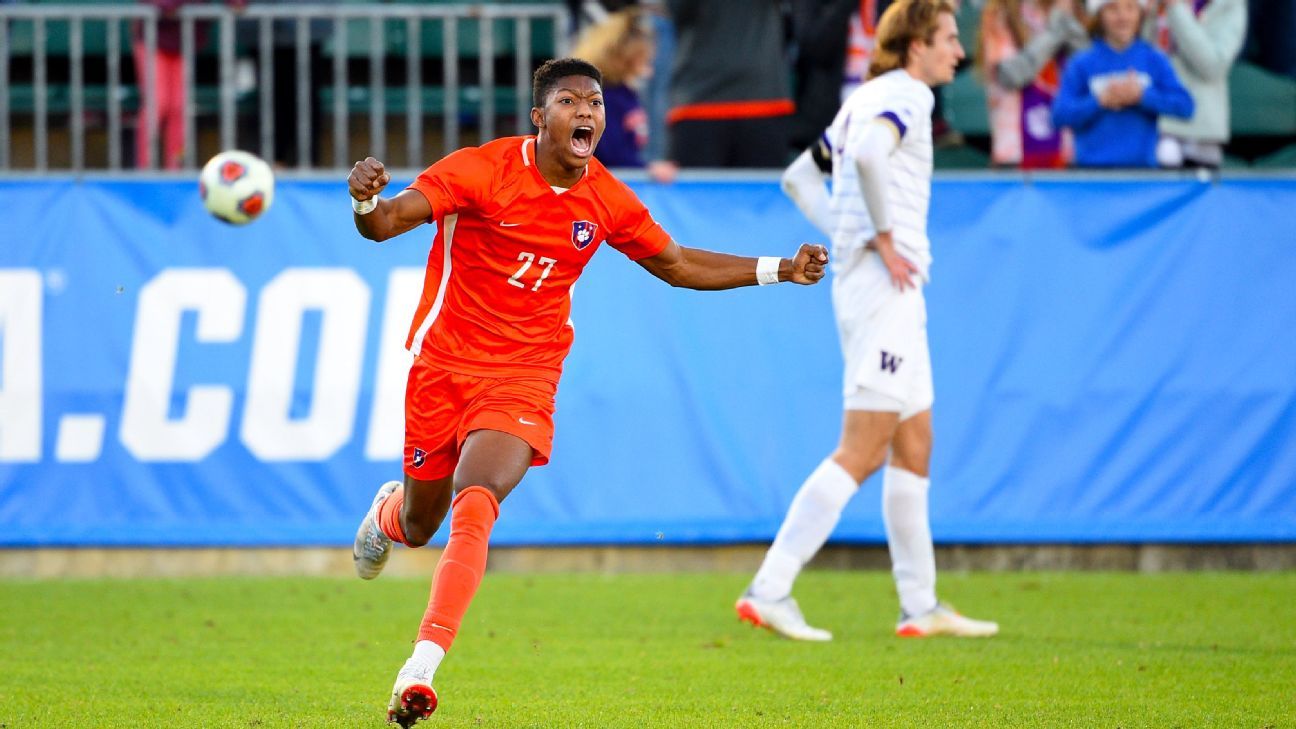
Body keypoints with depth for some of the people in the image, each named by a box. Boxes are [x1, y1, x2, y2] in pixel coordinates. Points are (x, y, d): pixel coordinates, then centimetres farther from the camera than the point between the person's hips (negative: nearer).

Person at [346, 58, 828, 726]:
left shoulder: (607, 200, -1)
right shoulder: (483, 170, -13)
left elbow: (675, 265, 15)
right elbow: (385, 224, -19)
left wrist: (779, 270, 8)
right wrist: (365, 201, -44)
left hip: (523, 380, 0)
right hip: (443, 363, 0)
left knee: (474, 508, -25)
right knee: (419, 527, 14)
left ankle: (422, 668, -28)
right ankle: (387, 512, 55)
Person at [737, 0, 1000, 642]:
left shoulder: (865, 100, 18)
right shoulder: (905, 96, -10)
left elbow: (798, 178, 24)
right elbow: (869, 155, -31)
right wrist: (883, 236, -20)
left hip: (862, 281, 10)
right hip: (885, 285, -10)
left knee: (913, 446, 13)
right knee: (860, 453, -11)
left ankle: (921, 606, 17)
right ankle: (769, 590, -15)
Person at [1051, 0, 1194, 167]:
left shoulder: (1155, 60, 7)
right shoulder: (1082, 64, 5)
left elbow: (1184, 106, -2)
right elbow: (1060, 115, -4)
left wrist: (1143, 96, -12)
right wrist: (1100, 102, -15)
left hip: (1142, 164, 1)